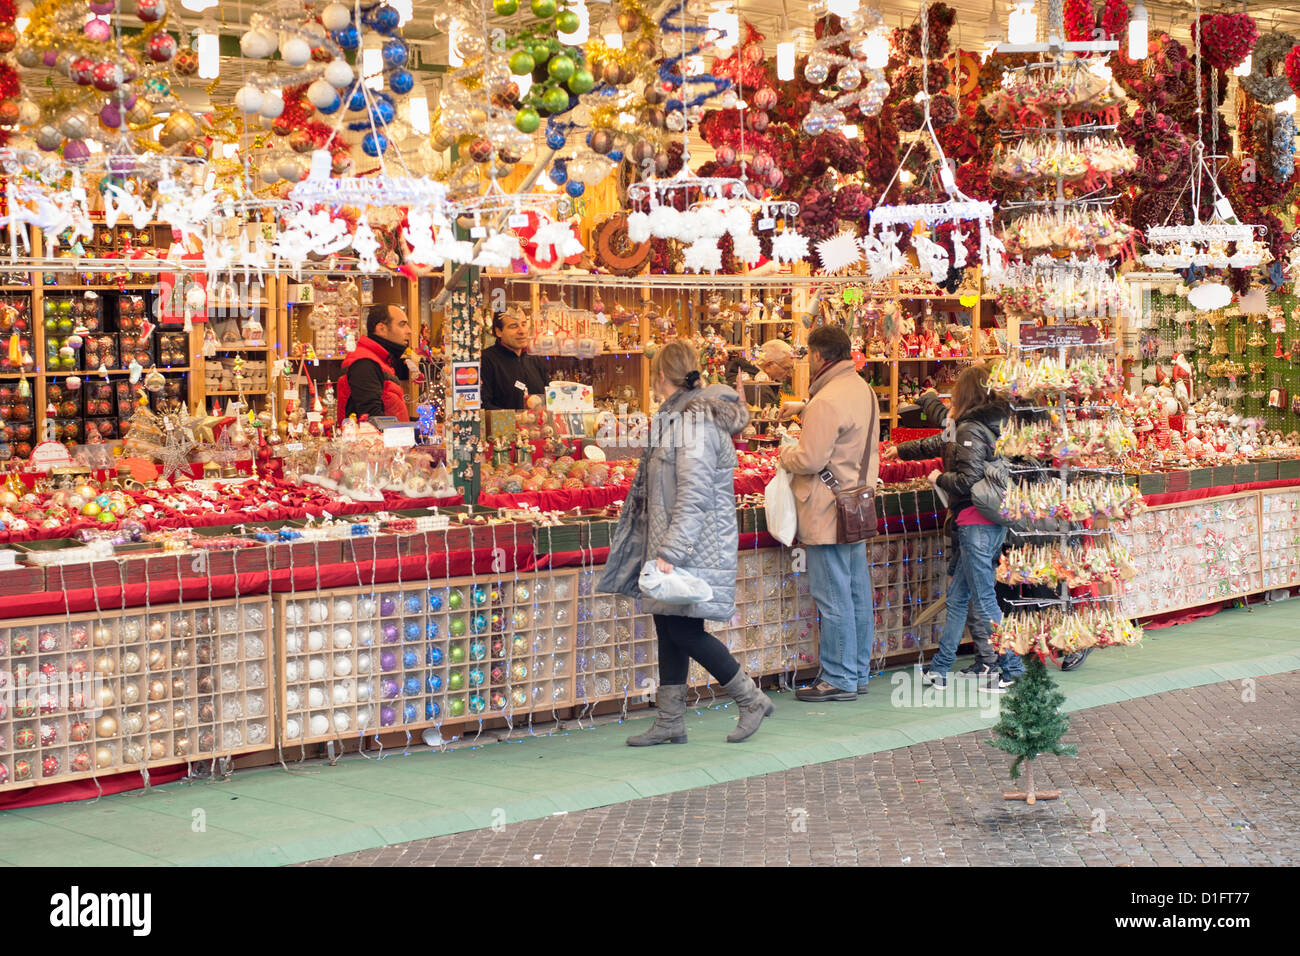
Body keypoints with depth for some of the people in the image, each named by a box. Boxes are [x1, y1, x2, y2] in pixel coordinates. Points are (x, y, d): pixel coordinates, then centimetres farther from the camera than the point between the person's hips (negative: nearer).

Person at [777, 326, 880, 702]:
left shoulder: (827, 401, -19)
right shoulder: (865, 391, 12)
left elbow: (810, 460, -22)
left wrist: (786, 454, -1)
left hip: (827, 514, -10)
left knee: (832, 597, -4)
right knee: (857, 593, 13)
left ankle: (839, 679, 0)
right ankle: (858, 672, 21)